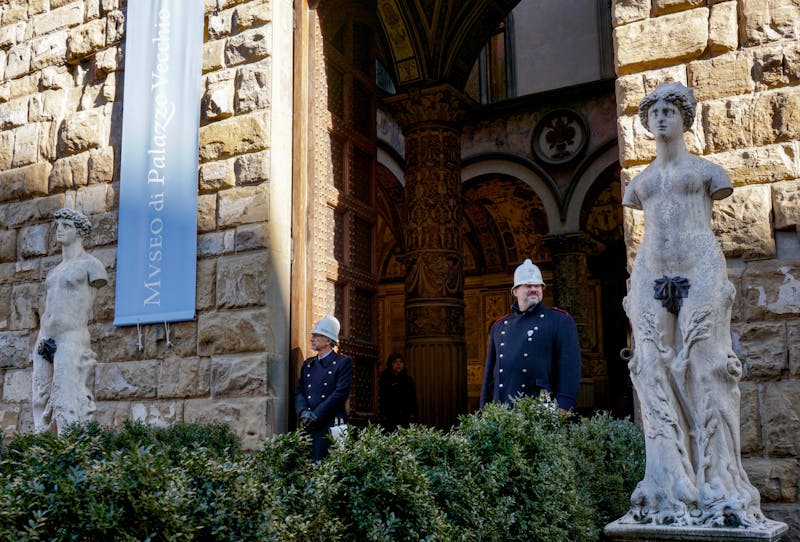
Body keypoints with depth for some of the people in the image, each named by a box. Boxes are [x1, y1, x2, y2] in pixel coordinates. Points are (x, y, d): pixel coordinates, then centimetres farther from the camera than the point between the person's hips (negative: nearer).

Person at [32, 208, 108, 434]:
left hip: (71, 339, -7)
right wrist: (40, 340, 12)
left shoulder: (90, 265, 1)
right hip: (45, 341, 7)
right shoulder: (54, 271, 22)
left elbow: (87, 308, -1)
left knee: (69, 405, -13)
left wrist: (80, 341, -7)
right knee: (43, 402, 3)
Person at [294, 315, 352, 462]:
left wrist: (315, 415, -12)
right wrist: (303, 412, -7)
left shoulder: (343, 362, 1)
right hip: (308, 427, 5)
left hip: (332, 426, -5)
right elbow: (299, 392, 14)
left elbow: (341, 393, -9)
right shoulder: (308, 364, 20)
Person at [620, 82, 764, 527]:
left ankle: (718, 490, -5)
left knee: (706, 373, -10)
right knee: (657, 377, -6)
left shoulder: (705, 170, 13)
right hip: (650, 276, 3)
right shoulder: (640, 182, 22)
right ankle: (670, 491, -4)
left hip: (700, 272, -3)